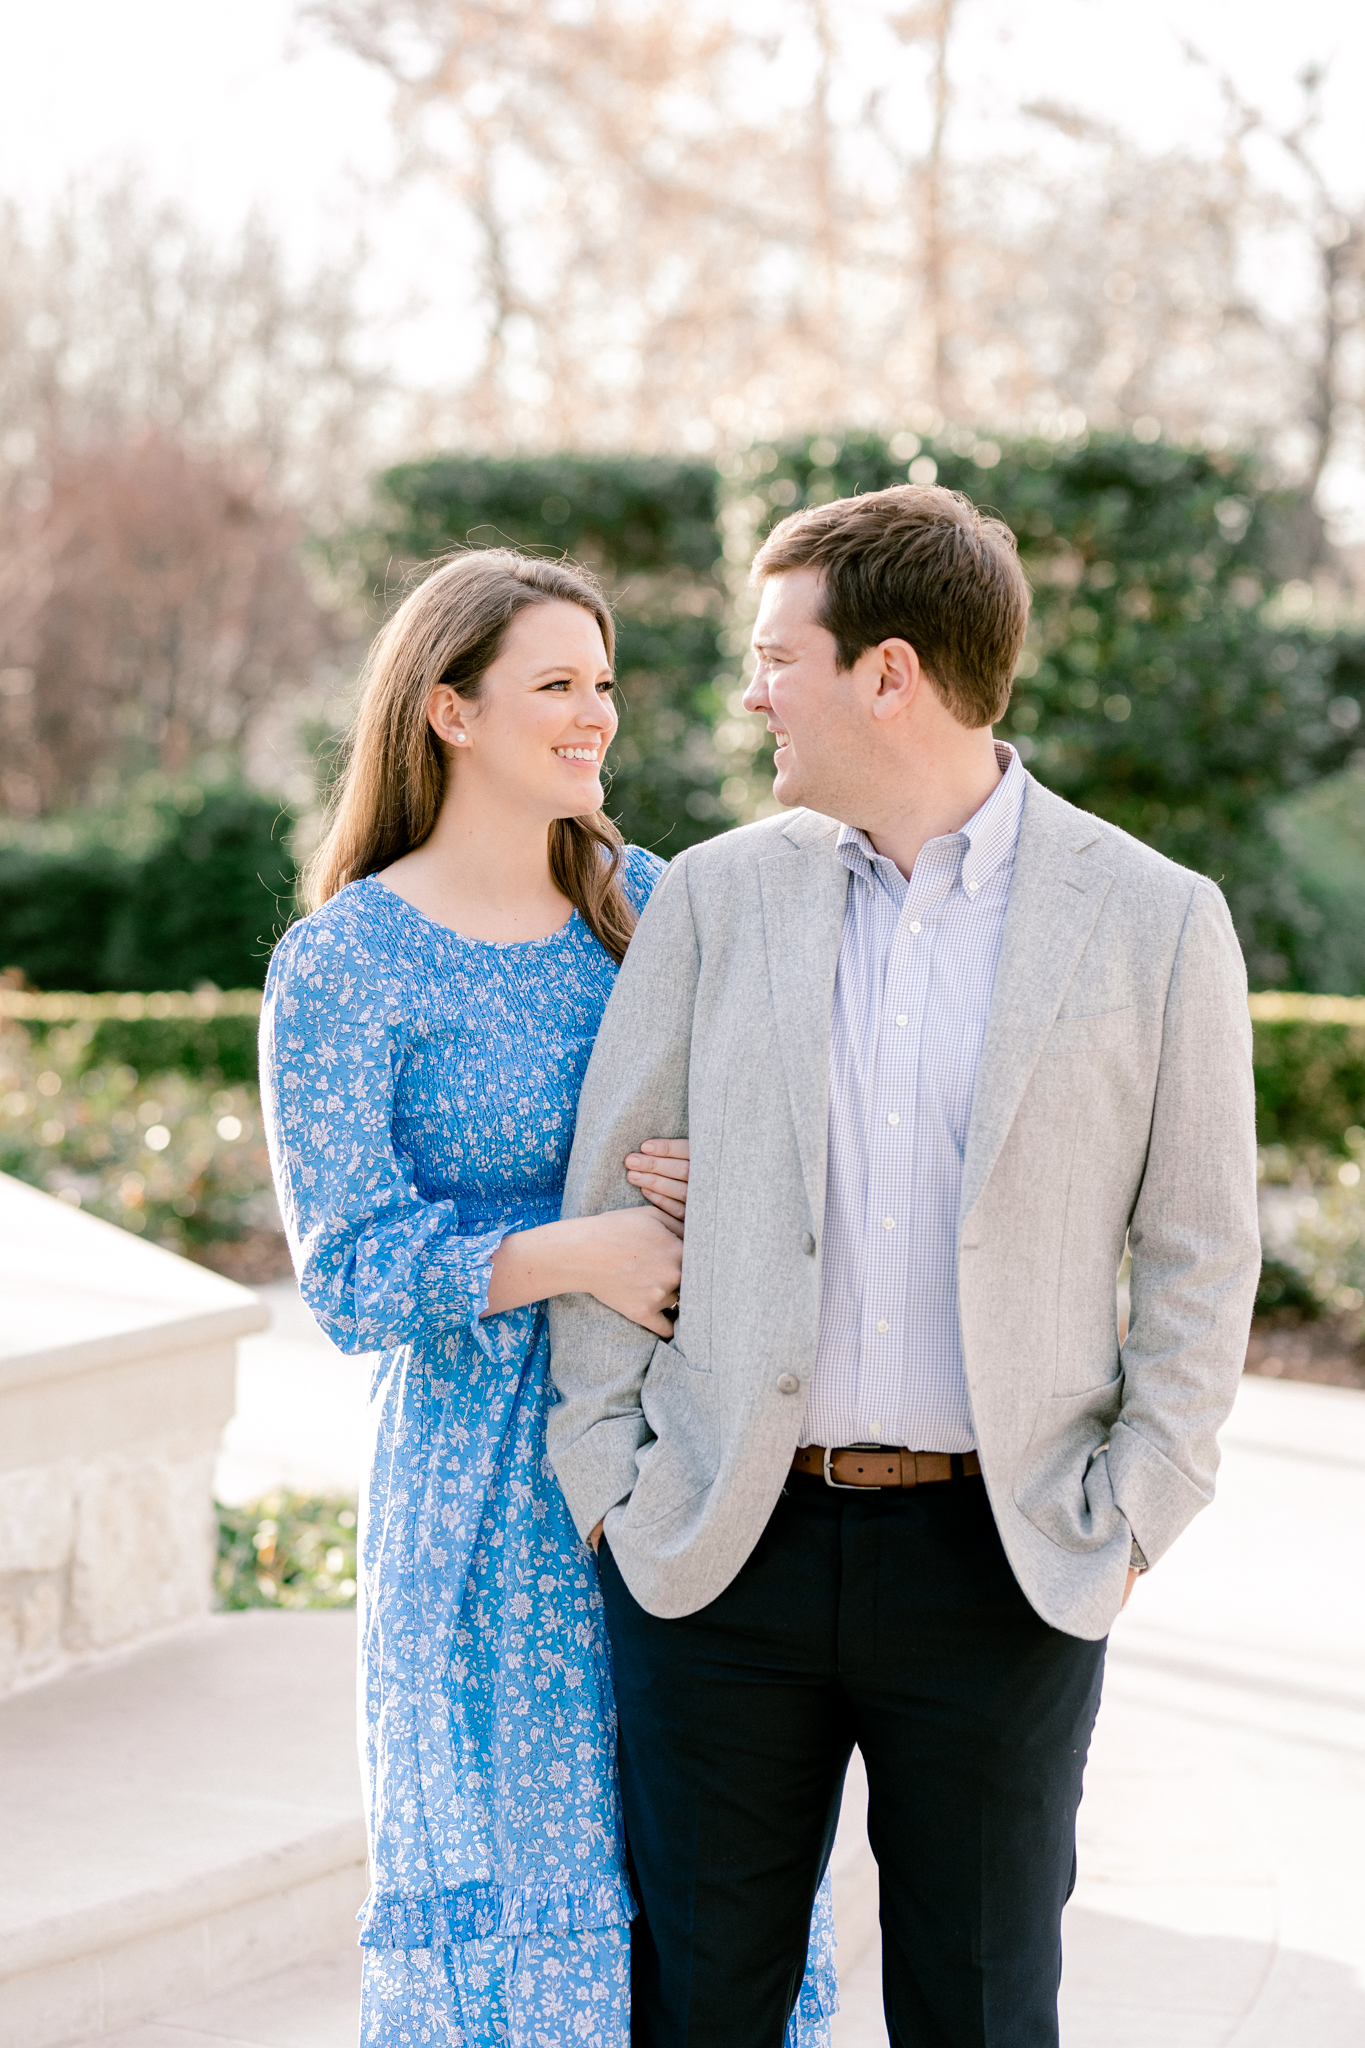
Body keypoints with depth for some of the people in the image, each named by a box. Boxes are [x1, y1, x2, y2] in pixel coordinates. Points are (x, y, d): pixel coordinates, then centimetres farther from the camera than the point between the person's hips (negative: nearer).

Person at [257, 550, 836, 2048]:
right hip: (495, 1481, -4)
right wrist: (579, 1256, -24)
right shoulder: (342, 968, -8)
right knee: (515, 1879, 3)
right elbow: (349, 1277, -12)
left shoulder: (645, 902, 7)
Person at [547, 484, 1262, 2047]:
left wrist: (1133, 1519, -3)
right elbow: (609, 1188, 7)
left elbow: (1201, 1254, 2)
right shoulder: (716, 896, 4)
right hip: (723, 1549, 2)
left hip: (1000, 1565, -2)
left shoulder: (1156, 921, -2)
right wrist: (608, 1469, 2)